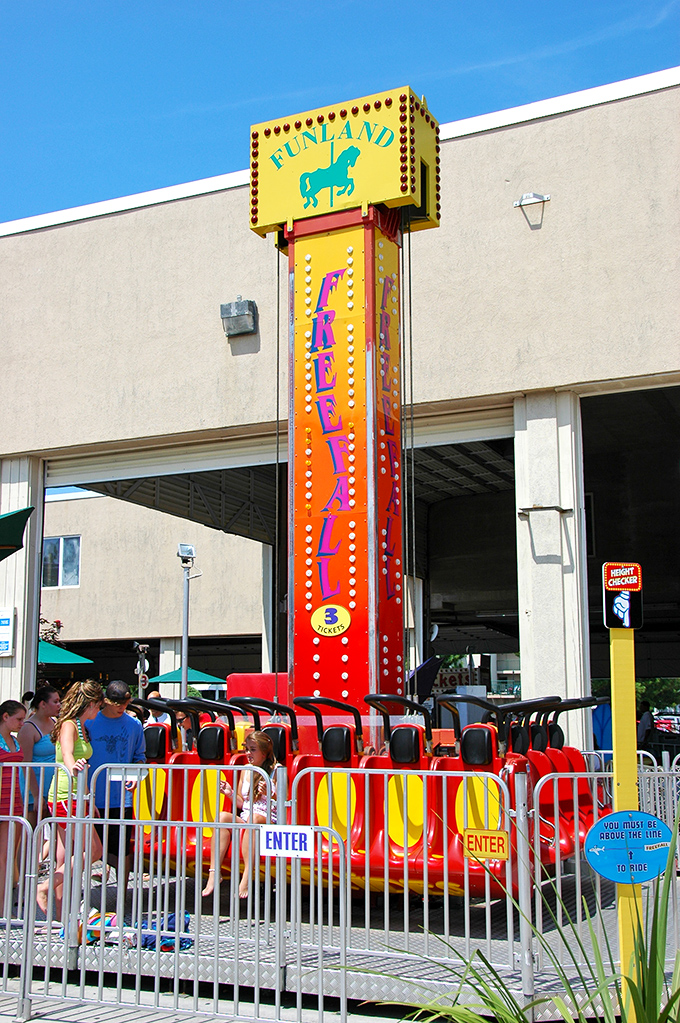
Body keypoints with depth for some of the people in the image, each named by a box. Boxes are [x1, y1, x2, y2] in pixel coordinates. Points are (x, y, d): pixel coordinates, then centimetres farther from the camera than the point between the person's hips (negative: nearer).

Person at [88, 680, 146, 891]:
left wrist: (135, 774, -5)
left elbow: (140, 756, 15)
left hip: (122, 798, 1)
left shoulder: (134, 725, 6)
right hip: (94, 798, -1)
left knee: (122, 852, 4)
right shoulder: (89, 722, 0)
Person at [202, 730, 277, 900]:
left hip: (269, 822, -5)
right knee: (222, 816, -26)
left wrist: (269, 794, -21)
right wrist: (230, 794, 3)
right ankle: (214, 873, -31)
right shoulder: (246, 771, 17)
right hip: (244, 819, 5)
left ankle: (247, 878, -44)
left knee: (254, 818, -39)